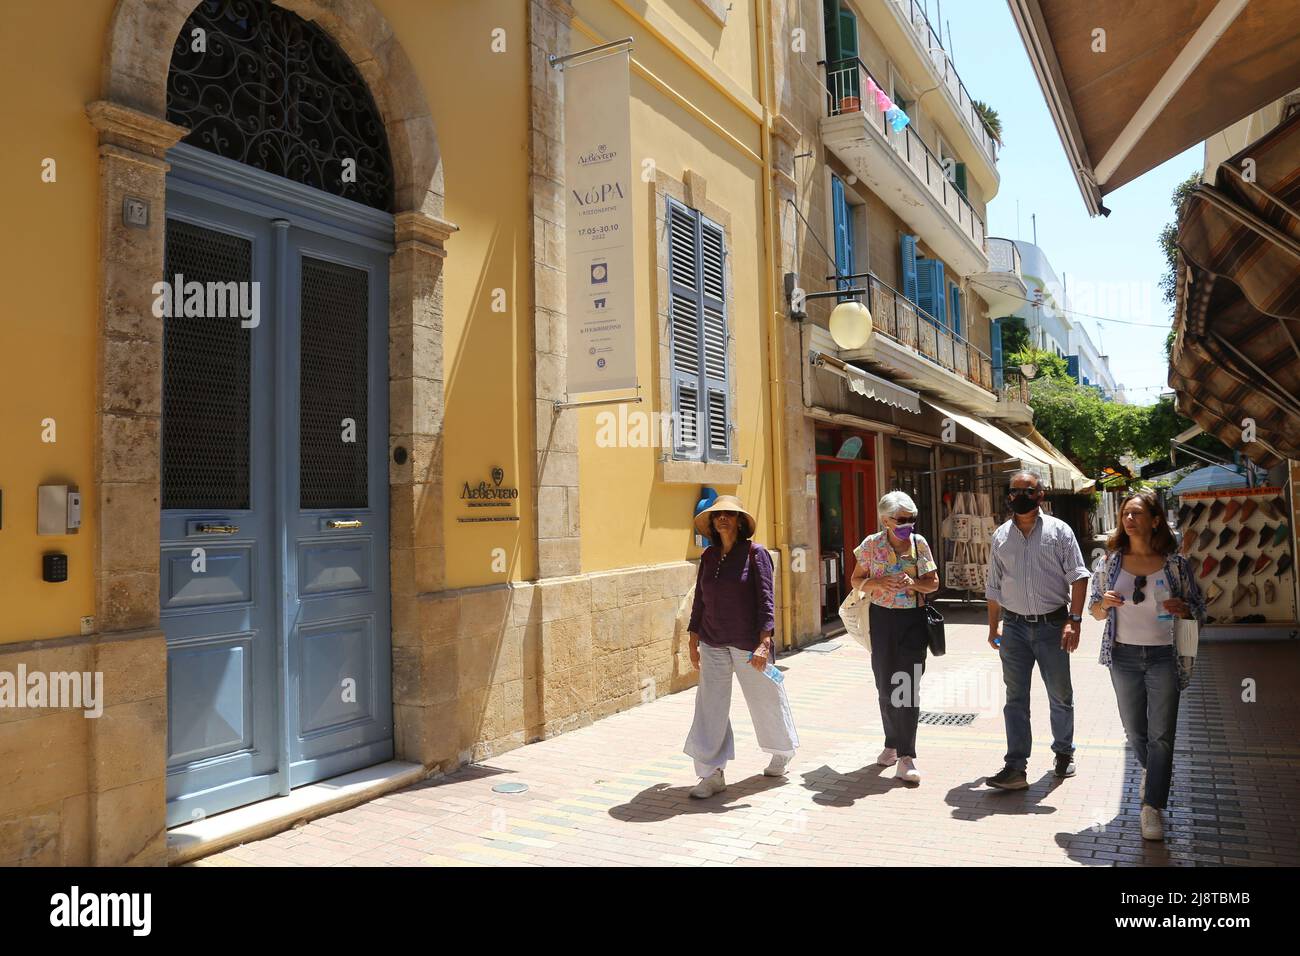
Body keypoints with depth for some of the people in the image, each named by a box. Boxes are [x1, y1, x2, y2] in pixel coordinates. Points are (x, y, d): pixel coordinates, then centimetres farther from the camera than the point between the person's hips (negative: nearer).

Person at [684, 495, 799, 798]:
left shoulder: (755, 553, -8)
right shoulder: (708, 556, 5)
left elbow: (766, 600, -13)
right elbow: (700, 601, 11)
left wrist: (764, 643, -20)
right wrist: (694, 641, 11)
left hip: (748, 643, -4)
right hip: (713, 644, 4)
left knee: (766, 699, 13)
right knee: (710, 706, 0)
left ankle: (782, 753, 39)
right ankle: (712, 774, 8)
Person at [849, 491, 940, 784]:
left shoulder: (919, 543, 0)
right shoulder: (871, 545, -2)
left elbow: (934, 583, 5)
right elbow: (856, 581, 5)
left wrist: (914, 583, -16)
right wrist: (876, 583, -15)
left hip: (913, 619, -1)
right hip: (882, 618, 1)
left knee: (908, 686, -6)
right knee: (885, 686, 10)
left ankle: (906, 757, -2)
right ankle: (893, 743, 30)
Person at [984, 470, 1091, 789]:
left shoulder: (1059, 531, -1)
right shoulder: (1000, 537, 8)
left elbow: (1078, 577, -5)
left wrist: (1074, 620, -15)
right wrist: (993, 628, 12)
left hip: (1052, 624, -2)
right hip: (1014, 627, 2)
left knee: (1060, 696, 11)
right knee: (1015, 698, 2)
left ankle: (1064, 752, 32)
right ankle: (1015, 767, 3)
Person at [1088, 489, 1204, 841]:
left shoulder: (1175, 562, -3)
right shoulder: (1112, 561, 2)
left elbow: (1198, 611, 4)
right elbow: (1095, 611, 8)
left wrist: (1182, 609, -19)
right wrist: (1105, 603, -14)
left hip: (1164, 656, -2)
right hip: (1124, 656, 2)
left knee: (1161, 735, -2)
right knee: (1134, 731, 14)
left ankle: (1152, 807, 5)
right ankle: (1154, 770, 44)